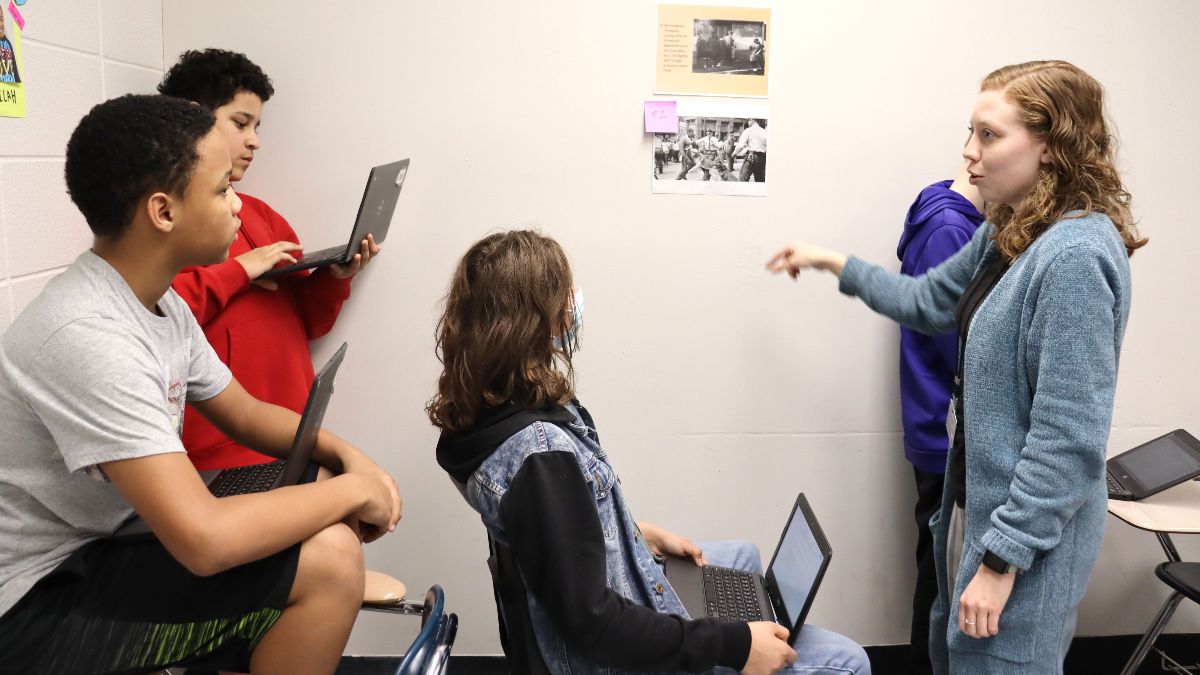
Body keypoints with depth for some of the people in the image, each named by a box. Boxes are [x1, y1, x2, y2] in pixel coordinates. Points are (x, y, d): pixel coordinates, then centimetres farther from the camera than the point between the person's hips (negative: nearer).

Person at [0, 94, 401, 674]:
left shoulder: (161, 301, 2)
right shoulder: (88, 335, -28)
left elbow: (244, 414, 14)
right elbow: (204, 540, -35)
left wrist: (347, 456, -4)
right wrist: (354, 491, -21)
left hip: (104, 540, 10)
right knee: (328, 559, -22)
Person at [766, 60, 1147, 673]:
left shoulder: (1074, 256, -25)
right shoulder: (1005, 235, 3)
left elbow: (1070, 440, -26)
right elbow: (930, 302, 20)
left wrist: (1002, 559, -22)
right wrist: (831, 262, 20)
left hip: (1026, 524, -9)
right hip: (976, 499, 9)